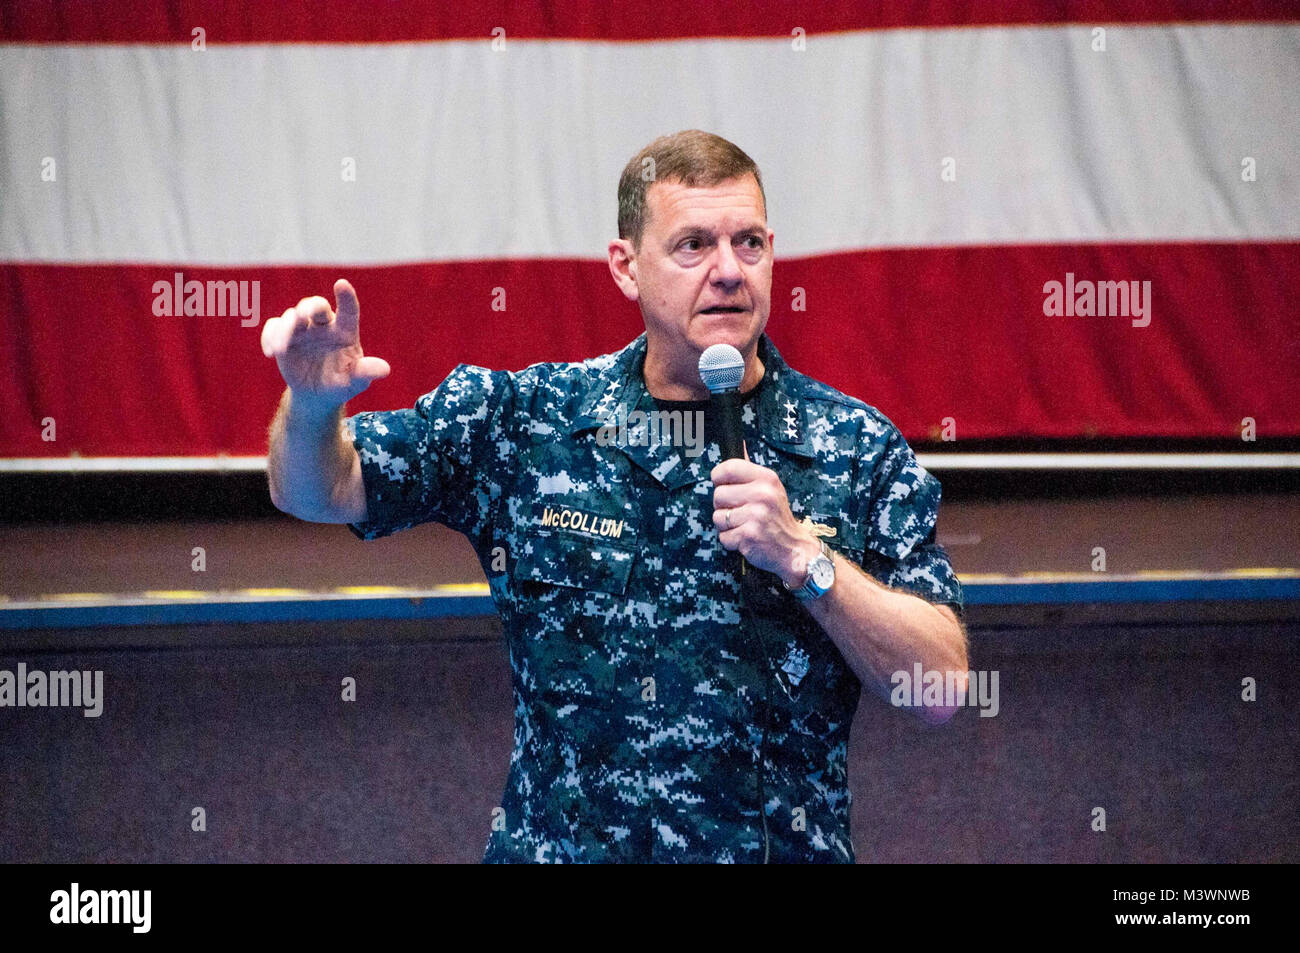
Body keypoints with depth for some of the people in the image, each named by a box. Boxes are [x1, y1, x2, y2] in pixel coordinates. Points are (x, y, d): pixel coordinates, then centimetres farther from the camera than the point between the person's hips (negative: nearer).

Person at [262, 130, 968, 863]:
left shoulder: (859, 451, 3)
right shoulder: (525, 418, 6)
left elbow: (941, 687, 0)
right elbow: (320, 492, 11)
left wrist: (802, 557, -11)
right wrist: (313, 404, -10)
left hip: (783, 845, -1)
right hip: (558, 845, 1)